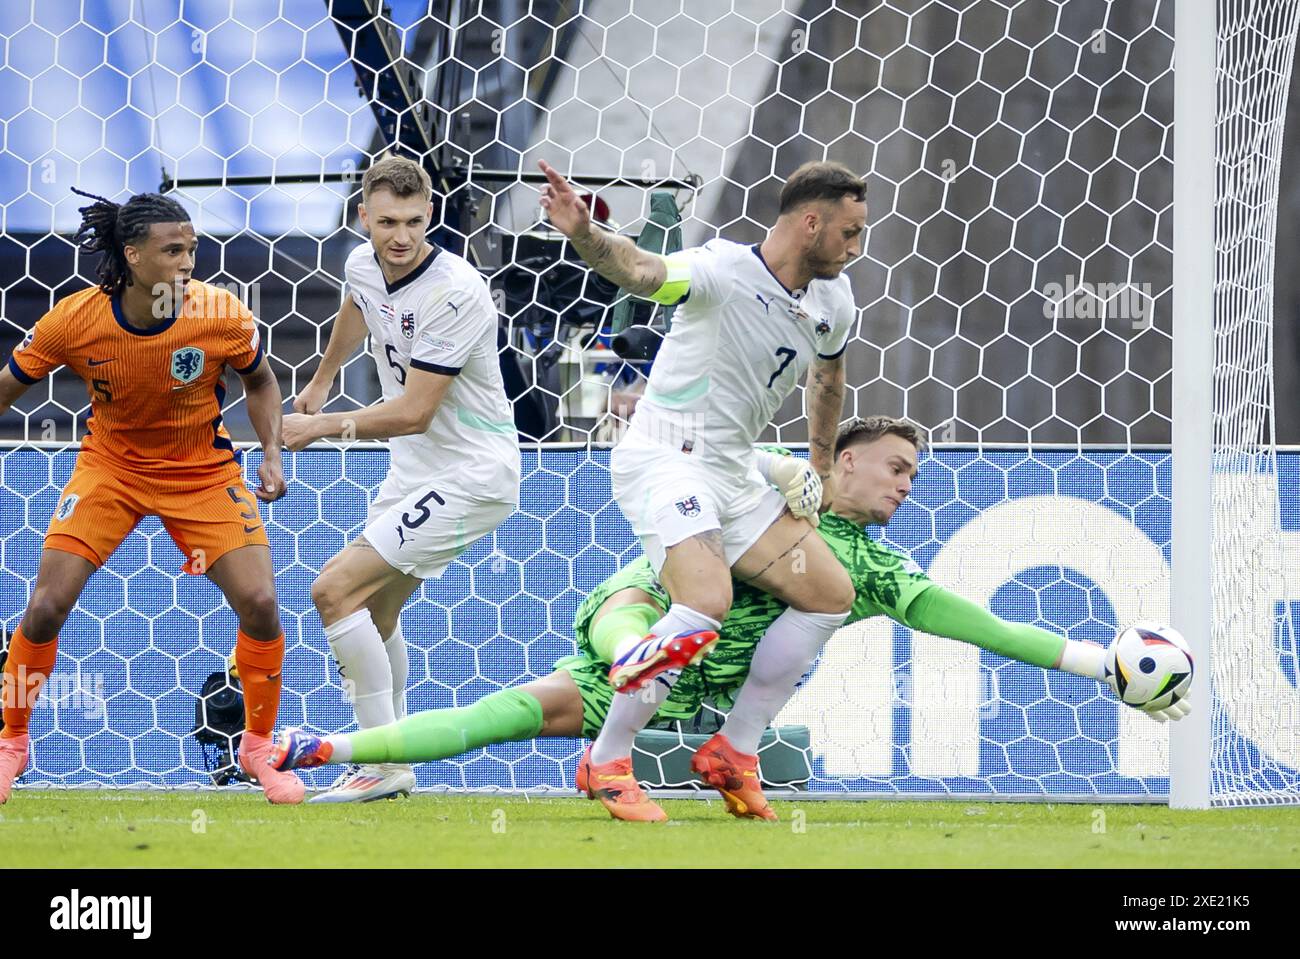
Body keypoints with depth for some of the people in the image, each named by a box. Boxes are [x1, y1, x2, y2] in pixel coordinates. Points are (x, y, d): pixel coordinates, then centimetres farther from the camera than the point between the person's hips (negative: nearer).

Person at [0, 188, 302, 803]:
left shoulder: (222, 315, -21)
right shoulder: (74, 321, -22)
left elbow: (259, 382, 0)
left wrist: (271, 453, -13)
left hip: (204, 470, 0)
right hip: (110, 465, 0)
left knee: (259, 603, -13)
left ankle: (259, 747, 11)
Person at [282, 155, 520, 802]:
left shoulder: (453, 293, -26)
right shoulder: (364, 265, -1)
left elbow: (412, 412, -27)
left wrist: (322, 427, -14)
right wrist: (320, 384, 40)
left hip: (470, 475, -9)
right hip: (415, 472, 9)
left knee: (336, 589, -17)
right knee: (375, 609, 20)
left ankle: (382, 767, -14)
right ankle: (393, 765, 32)